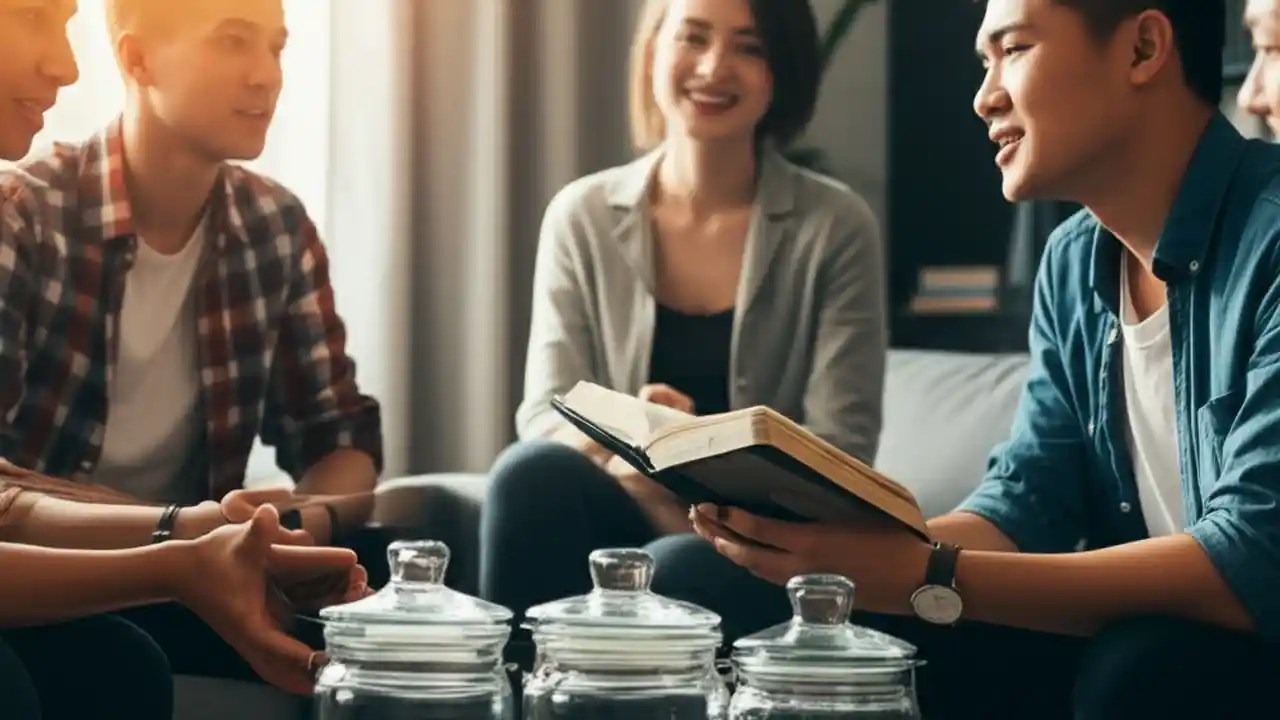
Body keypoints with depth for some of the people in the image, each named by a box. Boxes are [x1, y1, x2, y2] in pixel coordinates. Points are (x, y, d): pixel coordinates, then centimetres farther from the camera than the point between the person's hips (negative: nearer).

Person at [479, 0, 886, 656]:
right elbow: (545, 414, -1)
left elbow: (840, 450, -5)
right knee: (533, 473, -31)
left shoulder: (835, 228, -1)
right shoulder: (583, 217, 5)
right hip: (622, 515, 2)